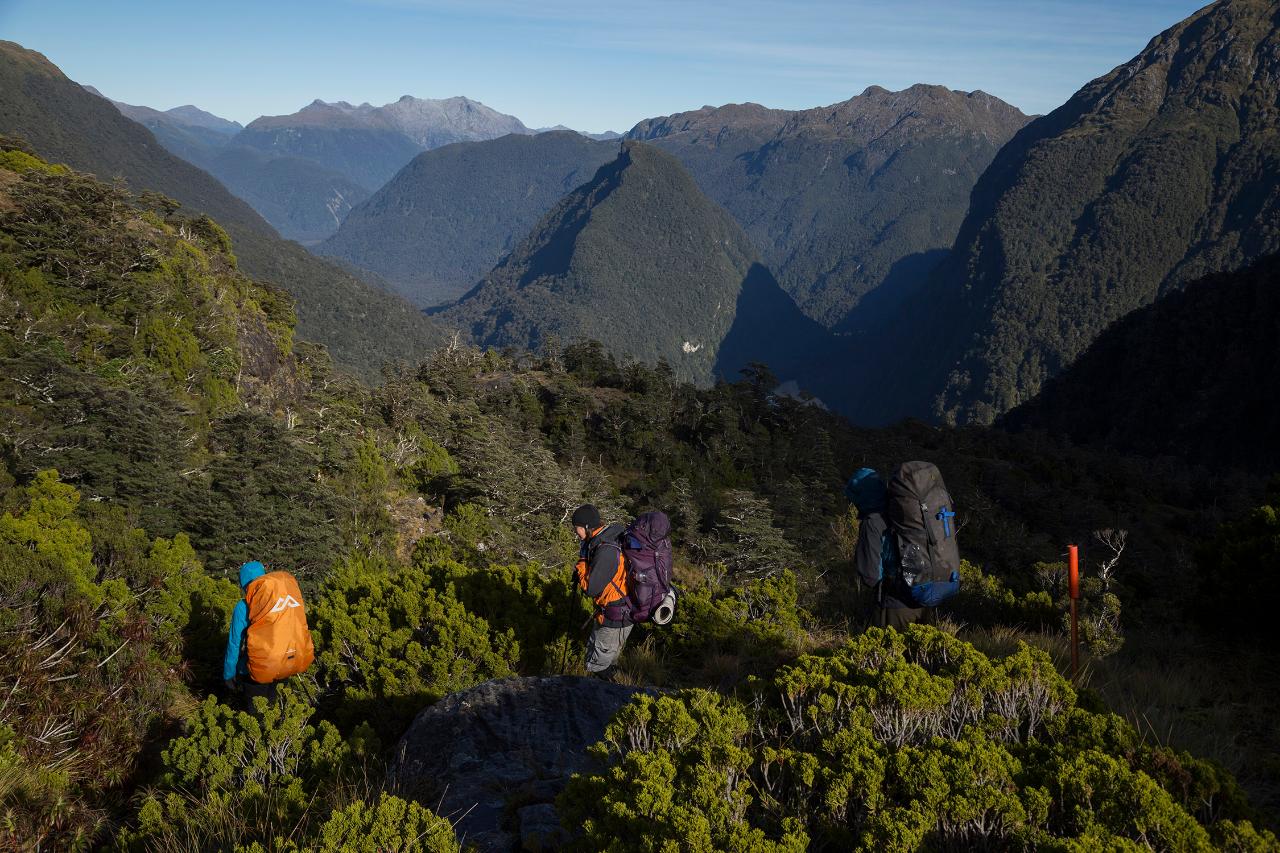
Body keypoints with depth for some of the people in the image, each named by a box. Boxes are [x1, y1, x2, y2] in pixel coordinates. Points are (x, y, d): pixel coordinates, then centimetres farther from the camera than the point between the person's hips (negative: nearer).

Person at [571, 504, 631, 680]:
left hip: (617, 618, -10)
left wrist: (581, 560, -17)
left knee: (596, 666, 4)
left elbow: (591, 588, -27)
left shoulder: (606, 550, -30)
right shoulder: (604, 539, 1)